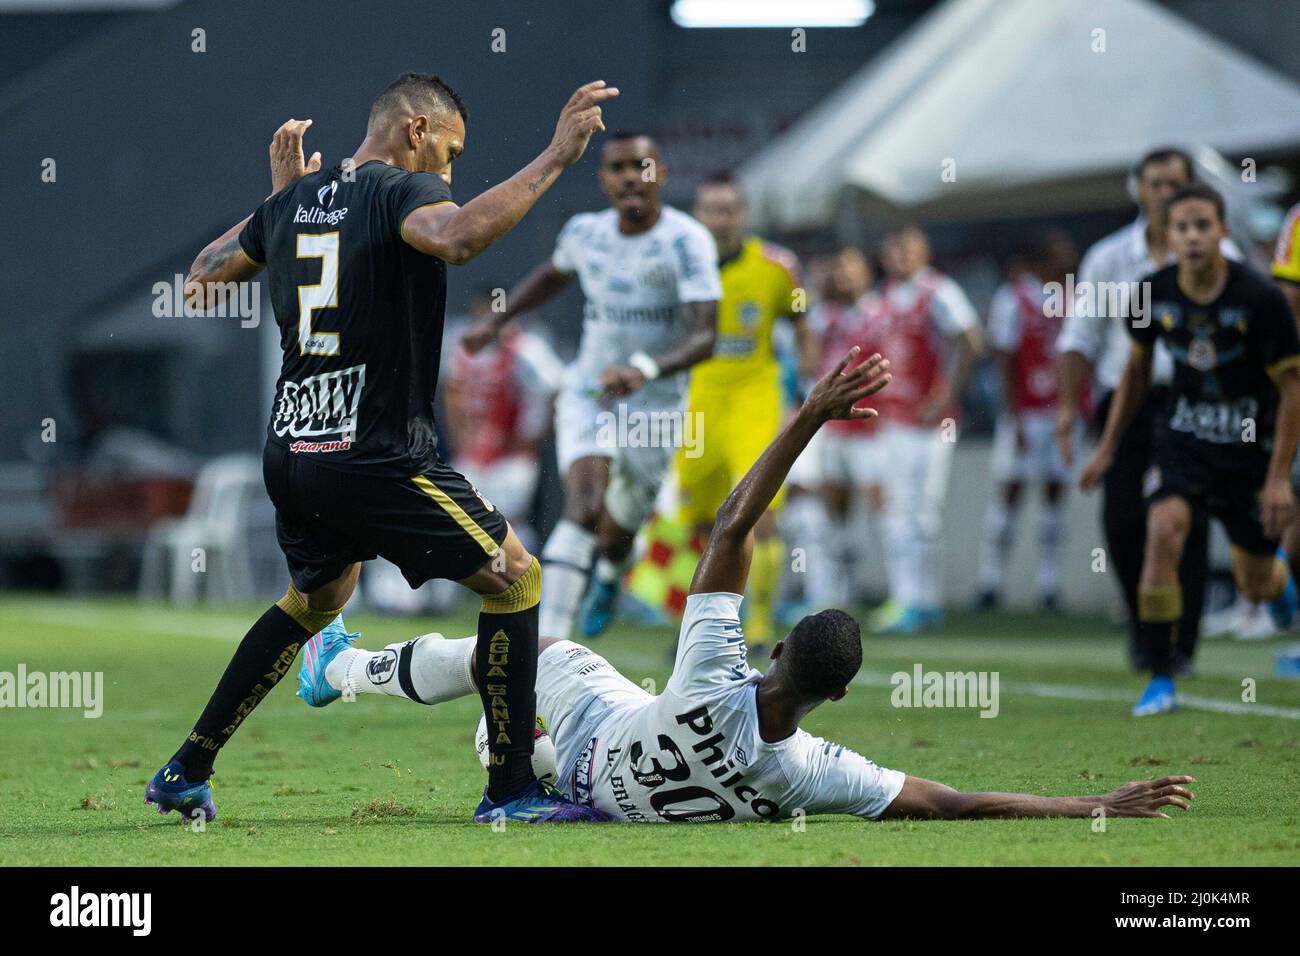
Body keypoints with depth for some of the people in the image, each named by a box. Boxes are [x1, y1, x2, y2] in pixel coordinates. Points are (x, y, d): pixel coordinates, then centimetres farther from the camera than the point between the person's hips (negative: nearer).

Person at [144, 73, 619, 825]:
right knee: (514, 576, 2)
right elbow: (456, 237, -34)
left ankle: (185, 773, 30)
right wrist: (555, 158, -30)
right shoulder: (404, 191, -10)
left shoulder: (295, 200, 12)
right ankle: (512, 790, -2)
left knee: (318, 597, 30)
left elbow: (204, 274, 26)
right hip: (375, 458, -8)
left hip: (290, 454, 8)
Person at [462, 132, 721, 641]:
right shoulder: (585, 232, -4)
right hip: (588, 393, 1)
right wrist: (495, 321, 19)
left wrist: (646, 369, -43)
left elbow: (704, 336, -28)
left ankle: (609, 576, 54)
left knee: (616, 534, 15)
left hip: (656, 404, -1)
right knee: (584, 504, -23)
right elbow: (552, 275, 23)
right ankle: (548, 640, -31)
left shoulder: (687, 241, -19)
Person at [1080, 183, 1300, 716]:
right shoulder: (1155, 294, -8)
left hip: (1252, 444, -2)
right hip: (1183, 435, 2)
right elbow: (1137, 367, 11)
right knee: (1164, 531, -25)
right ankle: (1160, 680, -17)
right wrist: (1108, 447, 13)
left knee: (1255, 585, 8)